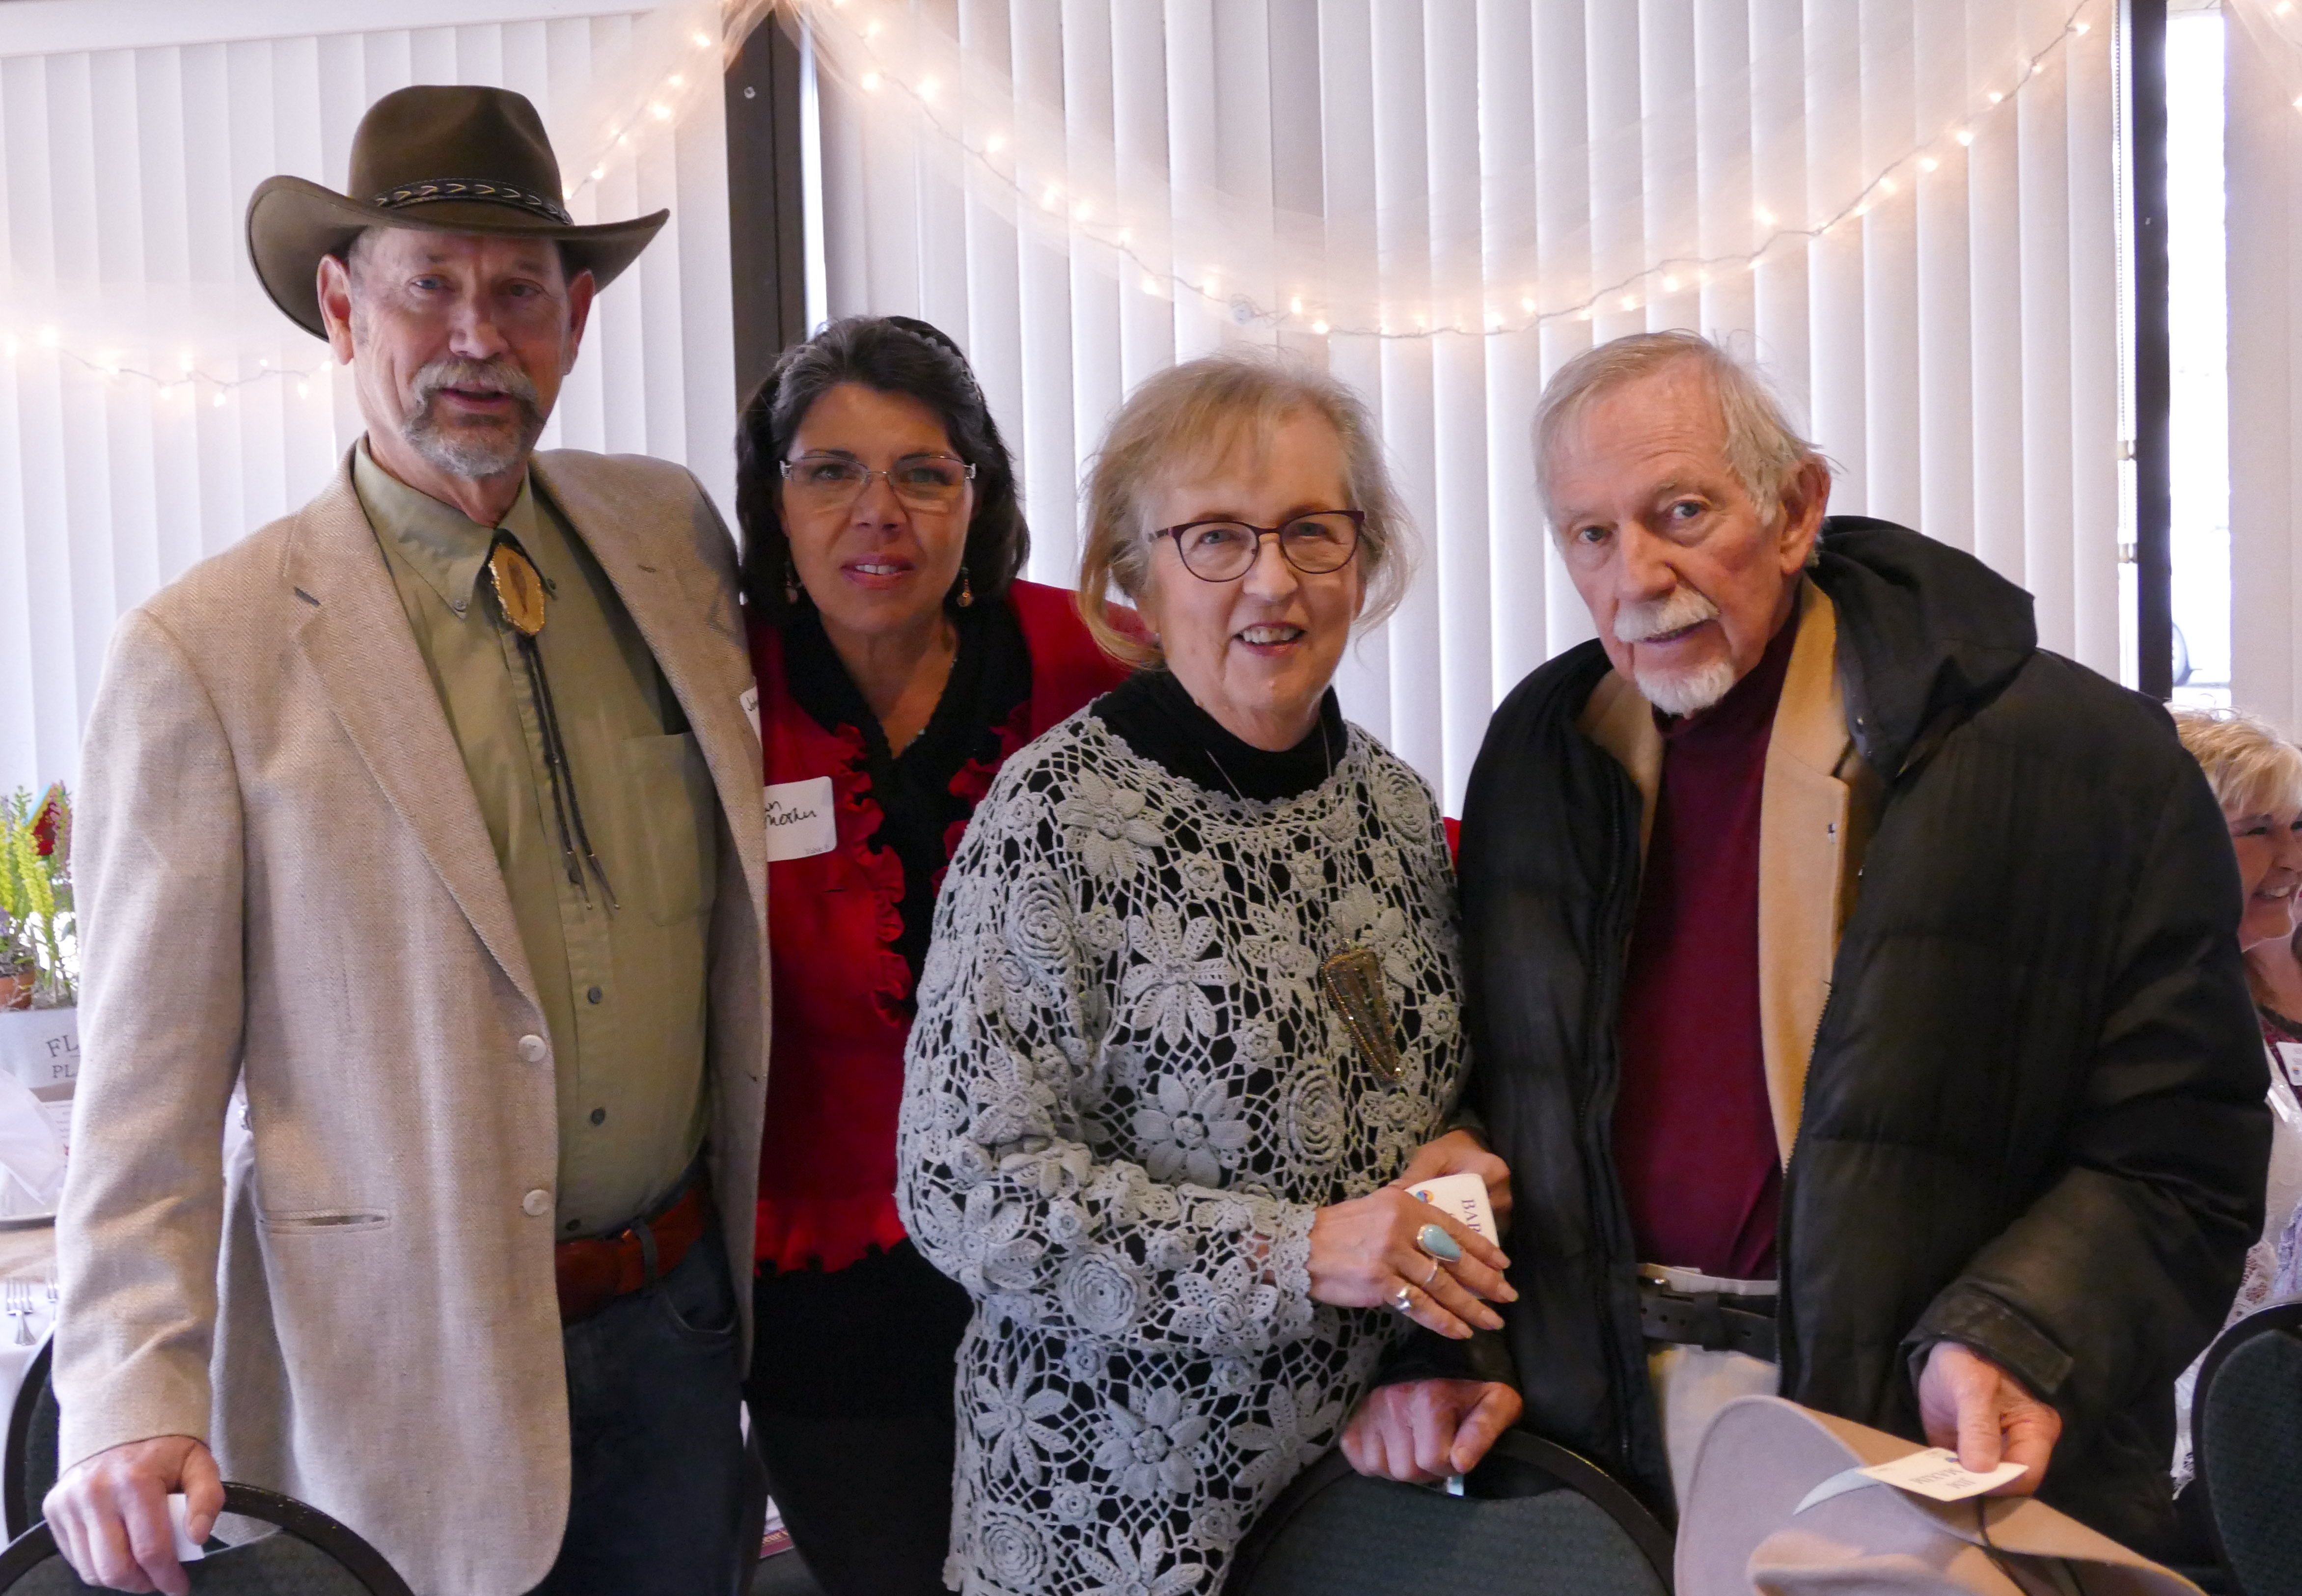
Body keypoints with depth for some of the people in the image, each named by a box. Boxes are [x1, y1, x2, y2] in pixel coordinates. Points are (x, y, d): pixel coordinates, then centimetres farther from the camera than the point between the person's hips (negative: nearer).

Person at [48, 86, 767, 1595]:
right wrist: (135, 1398, -19)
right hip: (402, 1362, -4)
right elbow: (148, 1079, -10)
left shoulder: (674, 535, 2)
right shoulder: (203, 652, -11)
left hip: (678, 1325, 4)